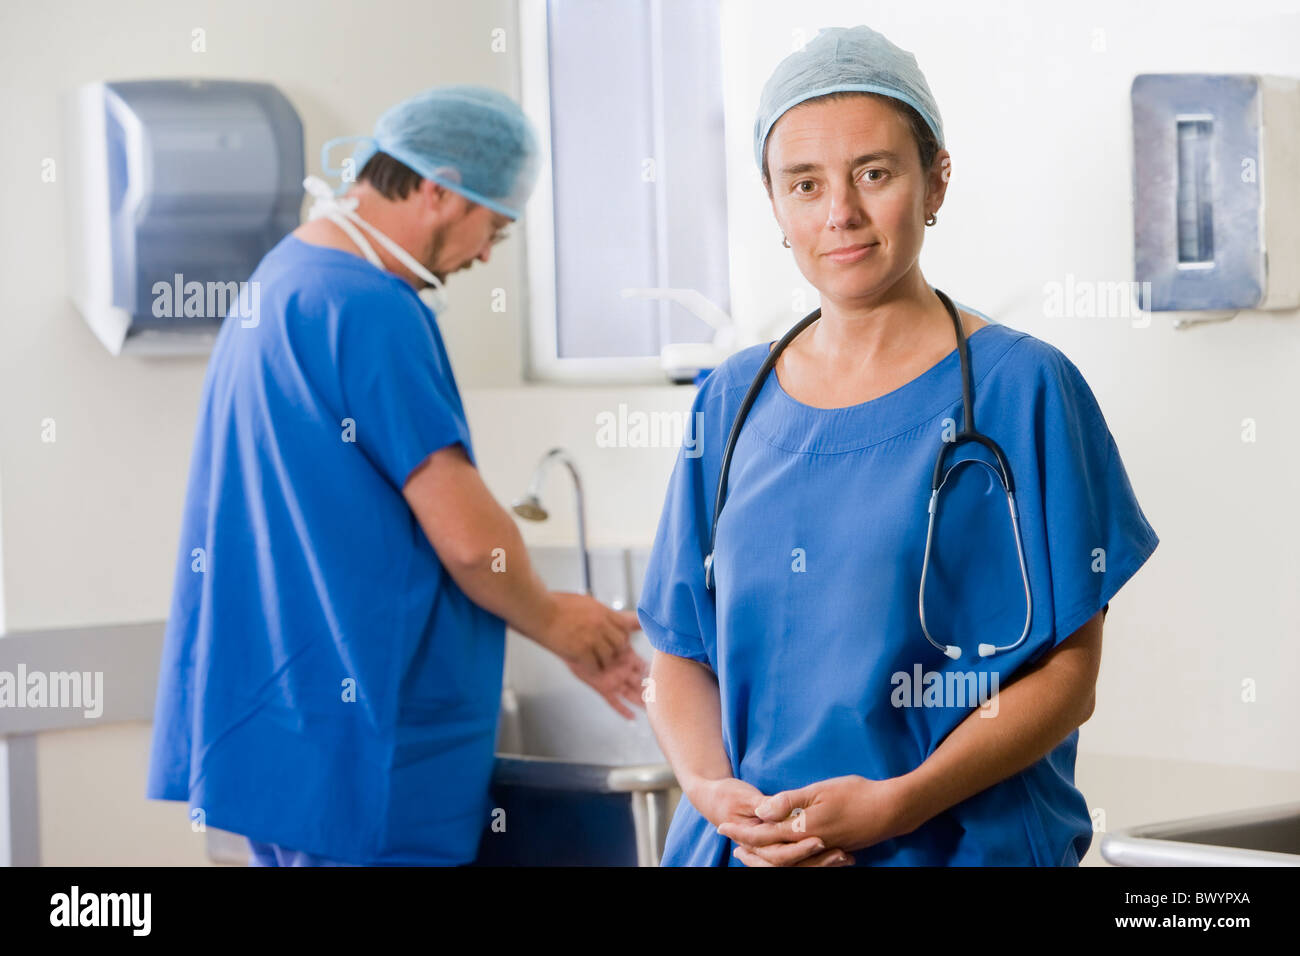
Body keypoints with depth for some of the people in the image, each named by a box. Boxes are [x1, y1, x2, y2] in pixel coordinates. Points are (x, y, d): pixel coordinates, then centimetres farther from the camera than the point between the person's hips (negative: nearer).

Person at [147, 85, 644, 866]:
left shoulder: (280, 282, 15)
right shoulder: (370, 308, -17)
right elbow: (469, 537, -19)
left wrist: (572, 637, 17)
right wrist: (551, 620, 4)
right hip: (352, 743, -10)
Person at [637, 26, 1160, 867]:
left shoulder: (1023, 389, -5)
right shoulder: (733, 403, 7)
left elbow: (1069, 675, -7)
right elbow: (679, 653, 8)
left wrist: (896, 804, -18)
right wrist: (715, 790, -11)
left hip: (966, 845, -3)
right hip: (742, 847, 3)